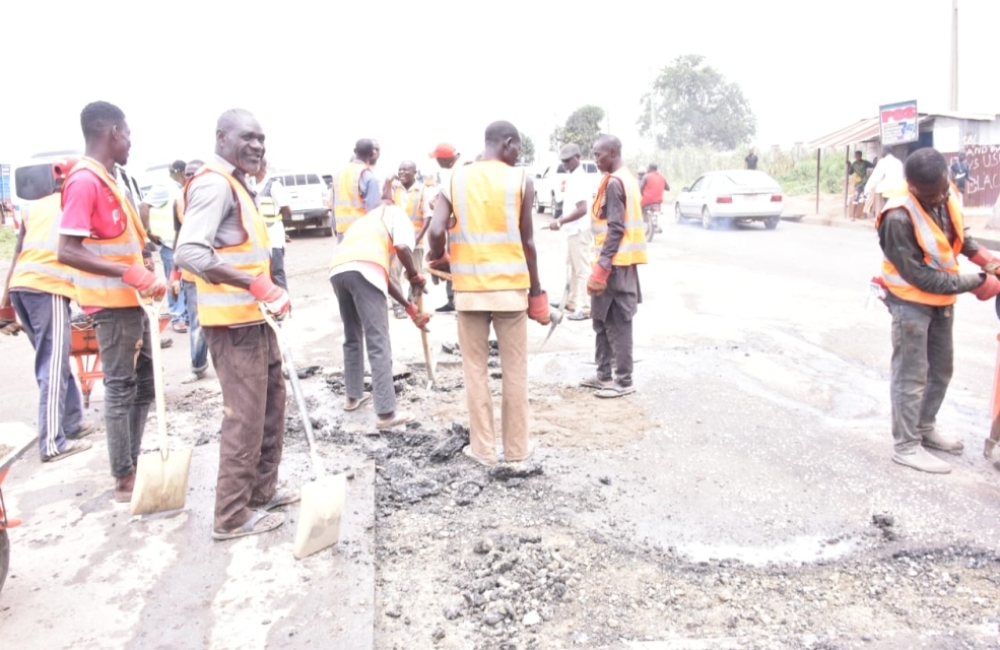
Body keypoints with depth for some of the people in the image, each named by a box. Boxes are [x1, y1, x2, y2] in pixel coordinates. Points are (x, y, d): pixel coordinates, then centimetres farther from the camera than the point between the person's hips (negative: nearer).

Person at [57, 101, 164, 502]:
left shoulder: (107, 179, 12)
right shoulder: (85, 181, -17)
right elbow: (67, 251, -25)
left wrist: (143, 276, 17)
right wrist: (130, 273, -31)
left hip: (130, 299, 9)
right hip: (112, 301, -9)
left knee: (143, 380, 15)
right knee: (121, 386, -2)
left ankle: (133, 465, 26)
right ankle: (124, 479, 9)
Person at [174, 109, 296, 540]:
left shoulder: (236, 184, 16)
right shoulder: (214, 184, -16)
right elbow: (189, 252, -29)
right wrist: (256, 284, -33)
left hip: (252, 317, 11)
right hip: (233, 320, -11)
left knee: (270, 402, 18)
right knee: (244, 416, -4)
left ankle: (262, 490, 31)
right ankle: (232, 515, 9)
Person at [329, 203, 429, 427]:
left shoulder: (368, 222, 41)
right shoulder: (396, 213, 21)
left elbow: (383, 272, 36)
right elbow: (402, 247, -2)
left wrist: (409, 307, 36)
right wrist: (414, 276, 16)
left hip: (337, 270, 7)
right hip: (362, 269, -7)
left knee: (352, 337, 24)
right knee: (378, 343, -5)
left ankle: (354, 396, 36)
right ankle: (386, 413, -4)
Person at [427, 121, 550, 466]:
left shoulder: (455, 180, 2)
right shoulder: (520, 180, -3)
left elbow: (436, 231, -10)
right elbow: (526, 241, -1)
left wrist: (437, 259, 12)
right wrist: (536, 290, 8)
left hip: (469, 288, 2)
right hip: (510, 287, -1)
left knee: (475, 370, 10)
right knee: (515, 370, 9)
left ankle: (483, 448, 16)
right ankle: (516, 447, 19)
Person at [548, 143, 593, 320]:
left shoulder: (579, 178, -17)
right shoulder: (573, 177, 14)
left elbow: (582, 209, -25)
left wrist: (560, 222, -23)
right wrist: (561, 220, 14)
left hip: (580, 231, -11)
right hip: (573, 230, 11)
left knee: (582, 269, -7)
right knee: (573, 268, 18)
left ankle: (586, 308, -3)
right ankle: (572, 302, 29)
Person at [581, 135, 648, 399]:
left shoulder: (614, 182, -13)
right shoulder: (627, 179, 17)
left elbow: (616, 228, -19)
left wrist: (603, 265, -20)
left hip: (615, 261, -10)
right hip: (622, 260, 10)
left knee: (617, 323, -4)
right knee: (604, 320, 15)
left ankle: (624, 381, 2)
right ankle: (604, 374, 22)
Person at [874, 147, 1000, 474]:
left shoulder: (947, 198, -5)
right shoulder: (899, 218, -29)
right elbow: (920, 276, -26)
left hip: (941, 300, 8)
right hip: (911, 303, -8)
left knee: (941, 370, 19)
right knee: (911, 376, 0)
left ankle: (925, 427, 36)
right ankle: (906, 446, 11)